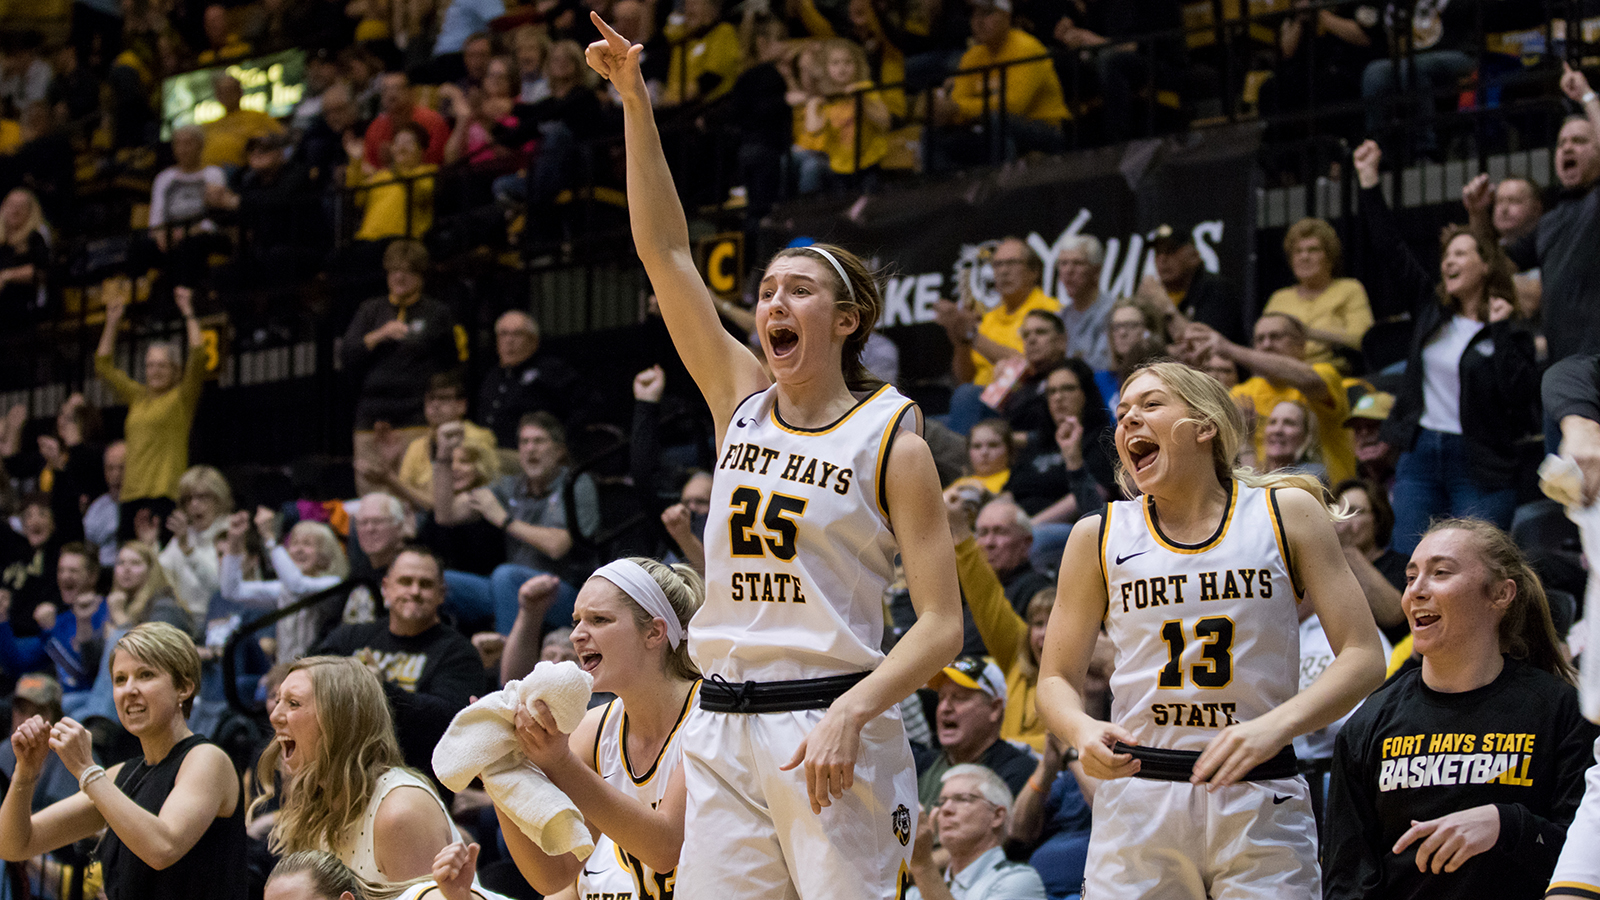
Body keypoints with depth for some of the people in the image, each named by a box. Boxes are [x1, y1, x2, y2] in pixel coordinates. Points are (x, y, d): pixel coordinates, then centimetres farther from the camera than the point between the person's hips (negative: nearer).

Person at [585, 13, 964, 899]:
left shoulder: (893, 442, -1)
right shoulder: (740, 405, 12)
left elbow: (941, 625, -5)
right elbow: (665, 251, 9)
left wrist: (852, 712, -20)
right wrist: (634, 101, 3)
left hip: (832, 734, -5)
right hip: (723, 732, 5)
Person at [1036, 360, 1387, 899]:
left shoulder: (1288, 513, 4)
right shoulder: (1098, 536, 8)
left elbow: (1363, 659, 1)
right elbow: (1056, 679, 12)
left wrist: (1274, 727, -16)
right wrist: (1083, 732, -12)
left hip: (1261, 806, -1)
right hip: (1135, 800, 1)